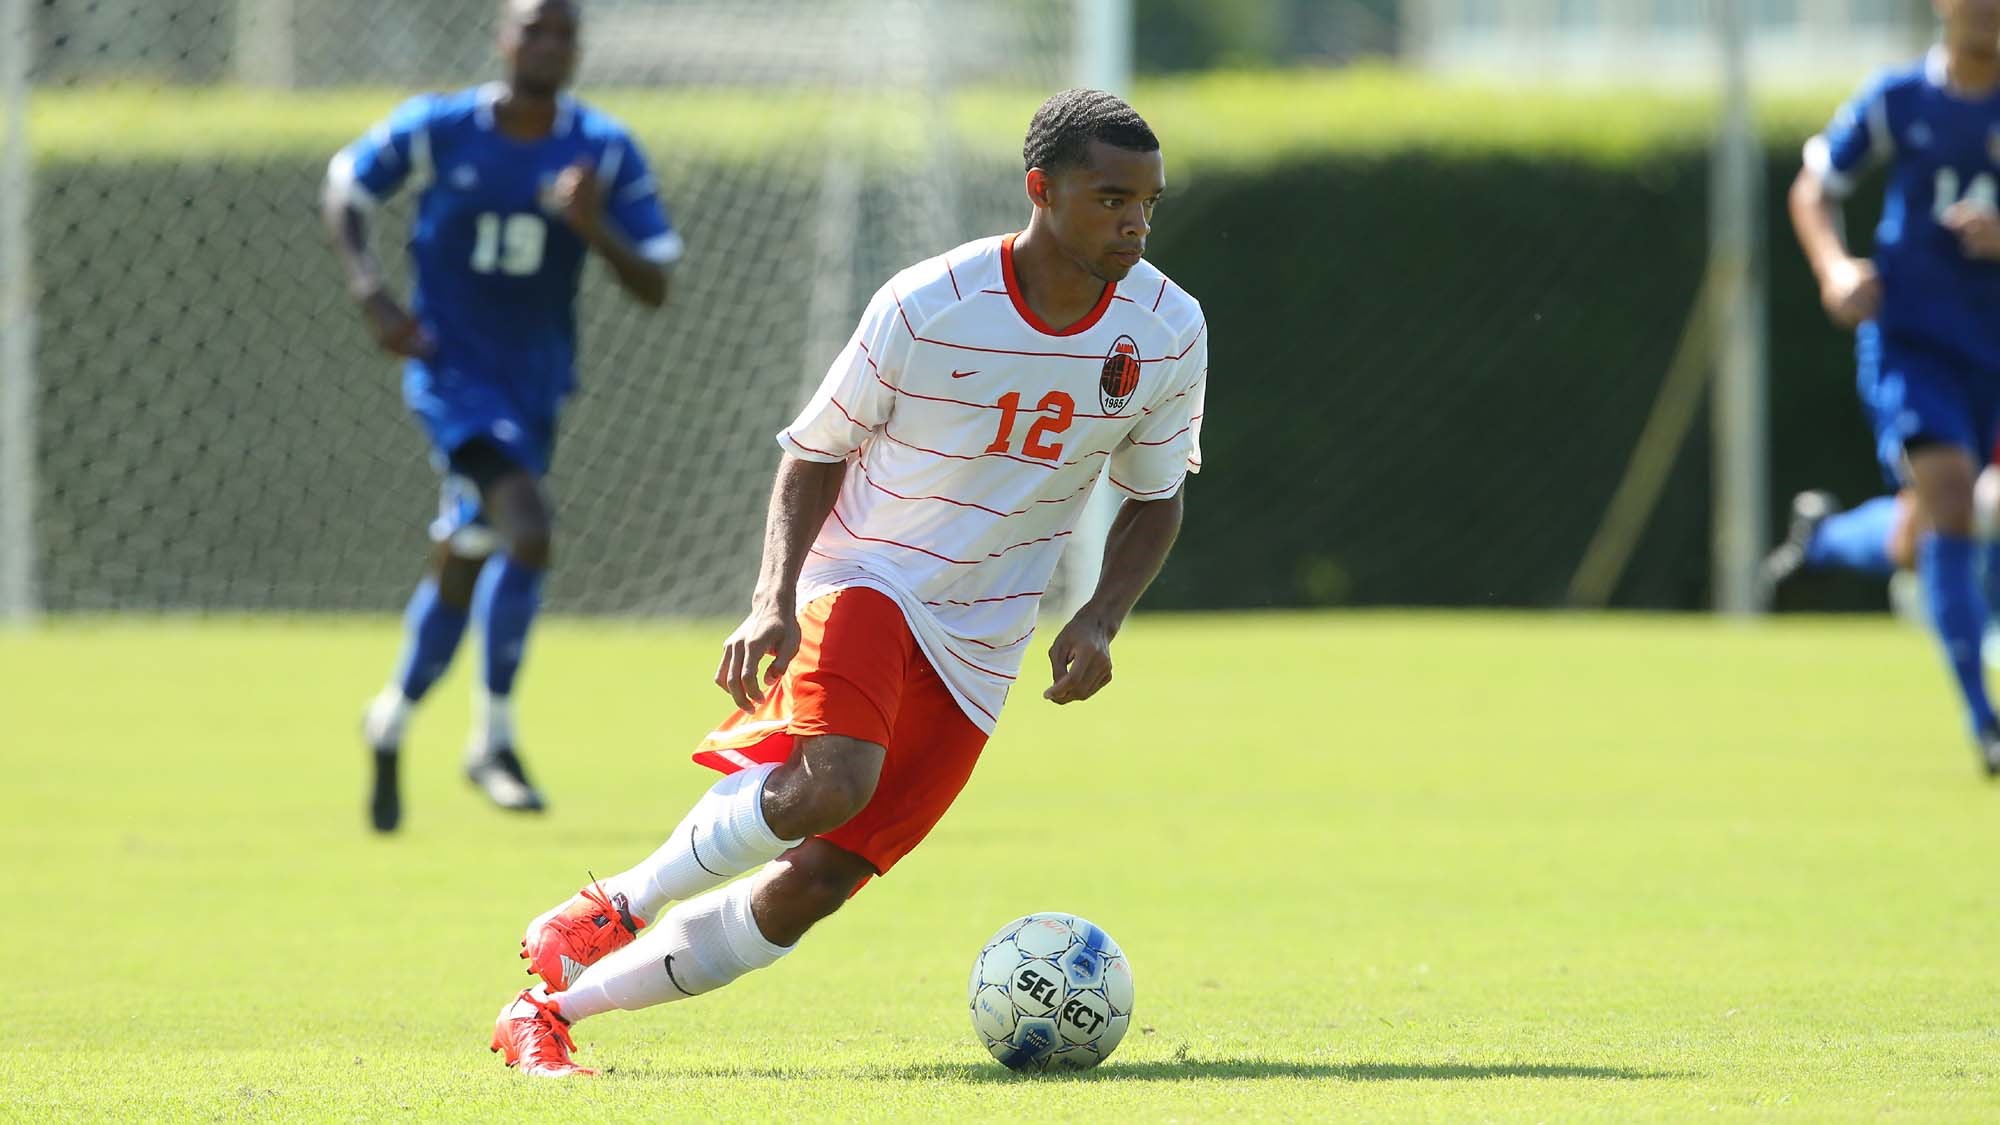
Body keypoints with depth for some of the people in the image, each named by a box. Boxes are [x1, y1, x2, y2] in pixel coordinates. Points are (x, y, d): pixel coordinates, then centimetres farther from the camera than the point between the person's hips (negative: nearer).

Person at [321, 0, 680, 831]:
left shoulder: (606, 154, -5)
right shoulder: (438, 129, -9)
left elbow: (653, 287, -5)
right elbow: (347, 185, 6)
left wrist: (594, 229, -25)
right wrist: (371, 296, -8)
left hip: (534, 383, 4)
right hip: (452, 369, -4)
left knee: (463, 568, 15)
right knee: (527, 528, -25)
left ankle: (391, 724, 39)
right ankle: (494, 741, -14)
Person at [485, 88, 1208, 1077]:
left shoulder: (1169, 332, -4)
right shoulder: (927, 308, -15)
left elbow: (1155, 500, 11)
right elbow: (814, 452, -3)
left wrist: (1099, 621, -7)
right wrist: (773, 599, -18)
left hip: (978, 646, 4)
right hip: (864, 580, -4)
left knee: (805, 890, -5)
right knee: (827, 783, -35)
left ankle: (551, 1009, 9)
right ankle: (616, 907, -10)